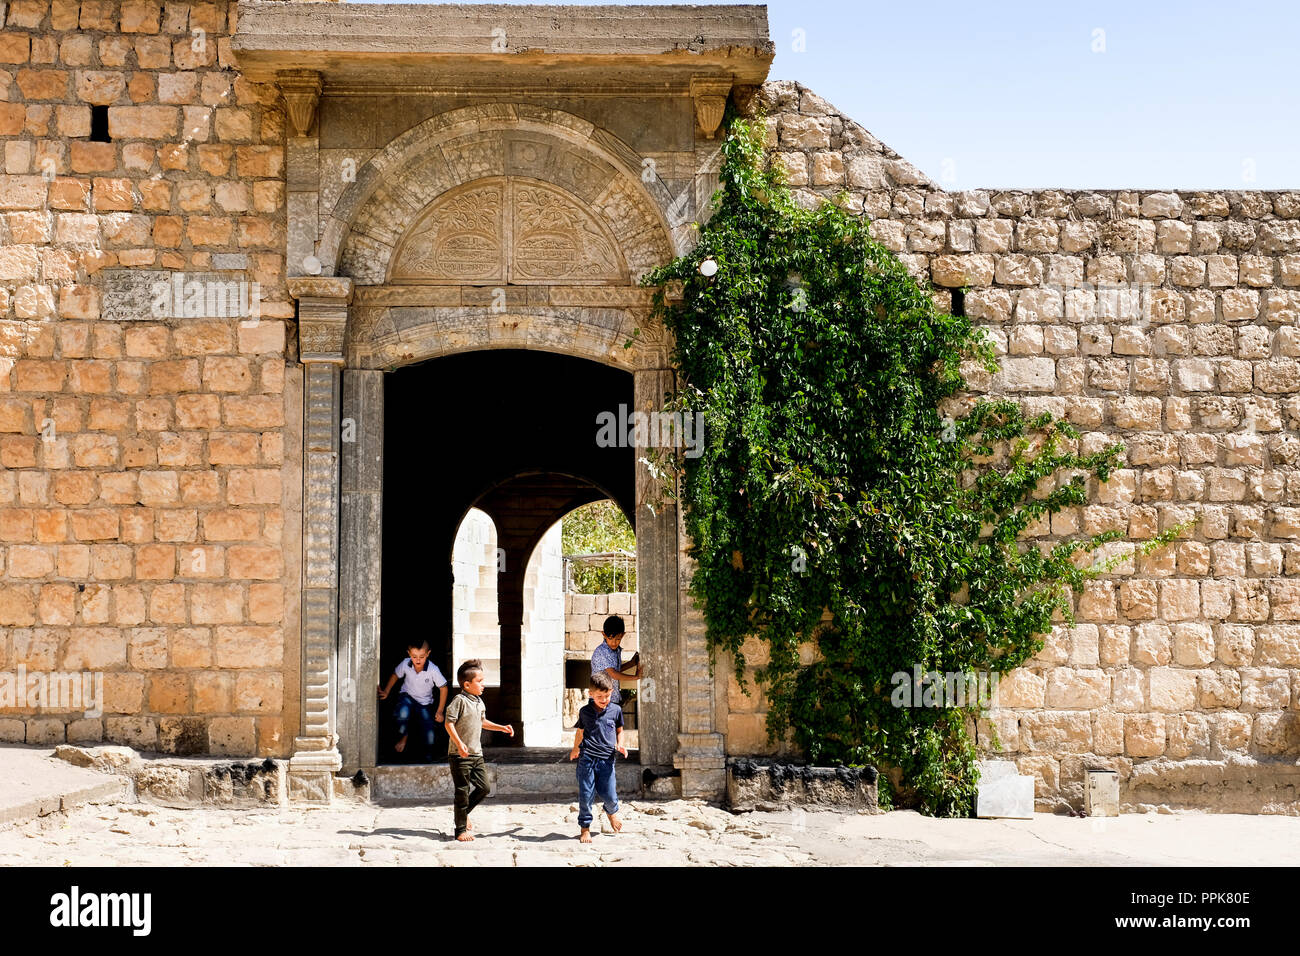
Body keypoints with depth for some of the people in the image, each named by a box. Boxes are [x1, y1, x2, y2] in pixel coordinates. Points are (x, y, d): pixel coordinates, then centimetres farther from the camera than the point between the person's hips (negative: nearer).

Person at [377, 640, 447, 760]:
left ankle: (428, 754, 24)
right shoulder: (406, 664, -19)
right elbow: (395, 675, 4)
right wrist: (386, 692, 3)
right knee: (403, 714, -35)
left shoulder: (433, 670, -25)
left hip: (424, 702, 0)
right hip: (407, 696, 0)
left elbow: (443, 688, -13)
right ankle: (403, 737, -4)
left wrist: (440, 711, -12)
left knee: (429, 735, -8)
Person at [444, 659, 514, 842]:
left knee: (484, 787, 7)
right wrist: (459, 743, -27)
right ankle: (461, 830, 8)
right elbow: (449, 723, -19)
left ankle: (464, 811, 30)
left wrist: (502, 728, 21)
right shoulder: (459, 701, -14)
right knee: (463, 792, -1)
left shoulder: (479, 702, 12)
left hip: (476, 753, 8)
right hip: (460, 755, -8)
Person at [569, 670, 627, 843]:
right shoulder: (585, 711, 4)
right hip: (587, 758, 0)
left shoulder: (616, 710, 5)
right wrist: (575, 749, 29)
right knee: (585, 795, -1)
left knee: (608, 795, -1)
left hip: (606, 759, 0)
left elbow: (619, 730, 19)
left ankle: (611, 812, 34)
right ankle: (585, 828, 13)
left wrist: (620, 745, 2)